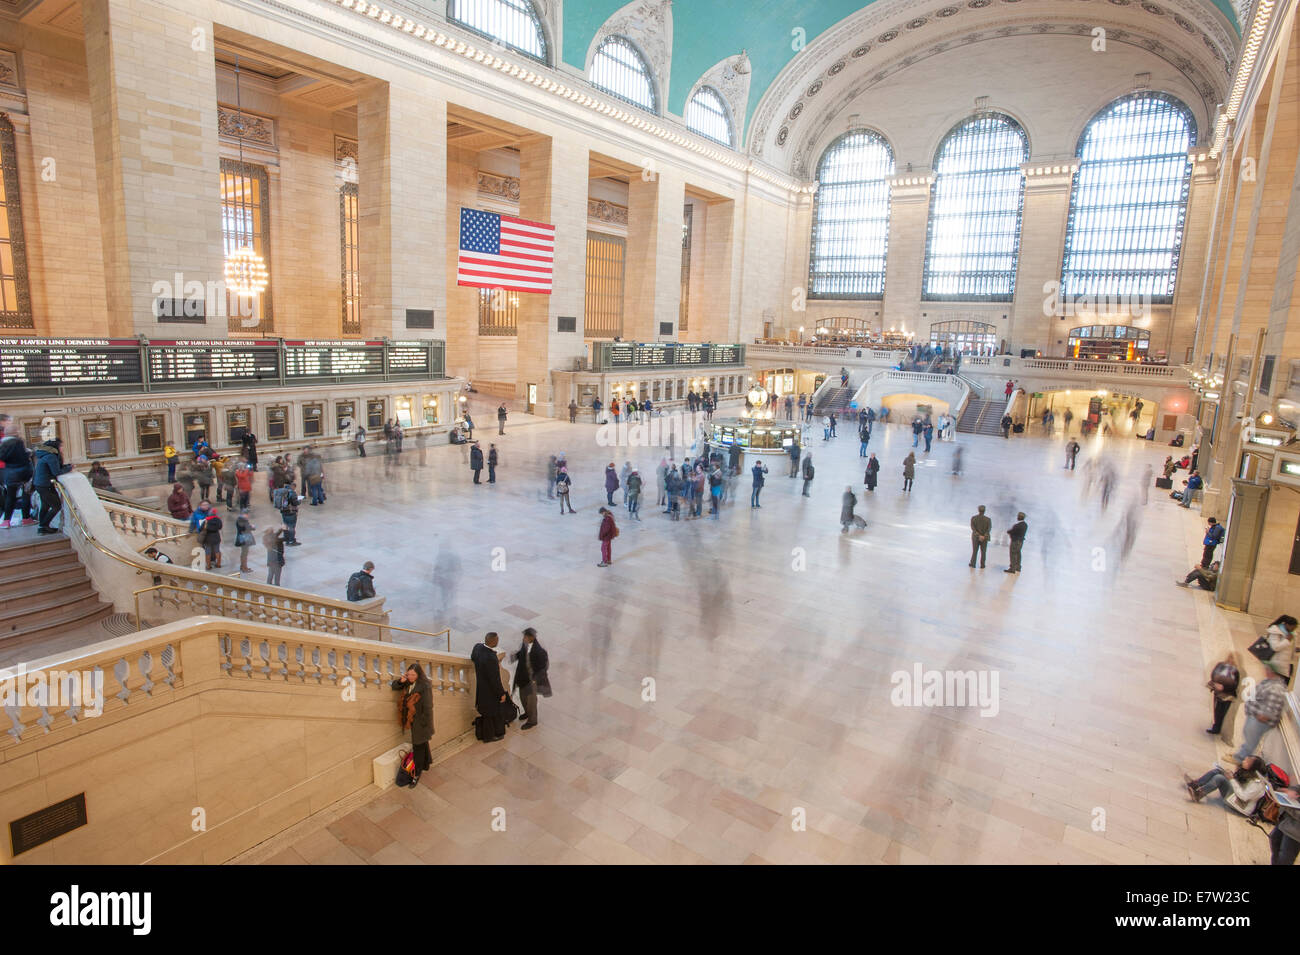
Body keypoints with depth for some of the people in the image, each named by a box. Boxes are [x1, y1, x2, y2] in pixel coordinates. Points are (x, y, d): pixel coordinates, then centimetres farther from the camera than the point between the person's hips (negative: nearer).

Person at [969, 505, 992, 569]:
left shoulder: (973, 518, -9)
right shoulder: (988, 519, -10)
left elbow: (973, 528, -16)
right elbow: (989, 529, -18)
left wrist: (979, 536, -19)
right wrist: (984, 536, -23)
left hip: (975, 537, 0)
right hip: (984, 538, 0)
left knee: (974, 551, 15)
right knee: (983, 552, 12)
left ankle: (973, 564, 19)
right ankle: (982, 565, 14)